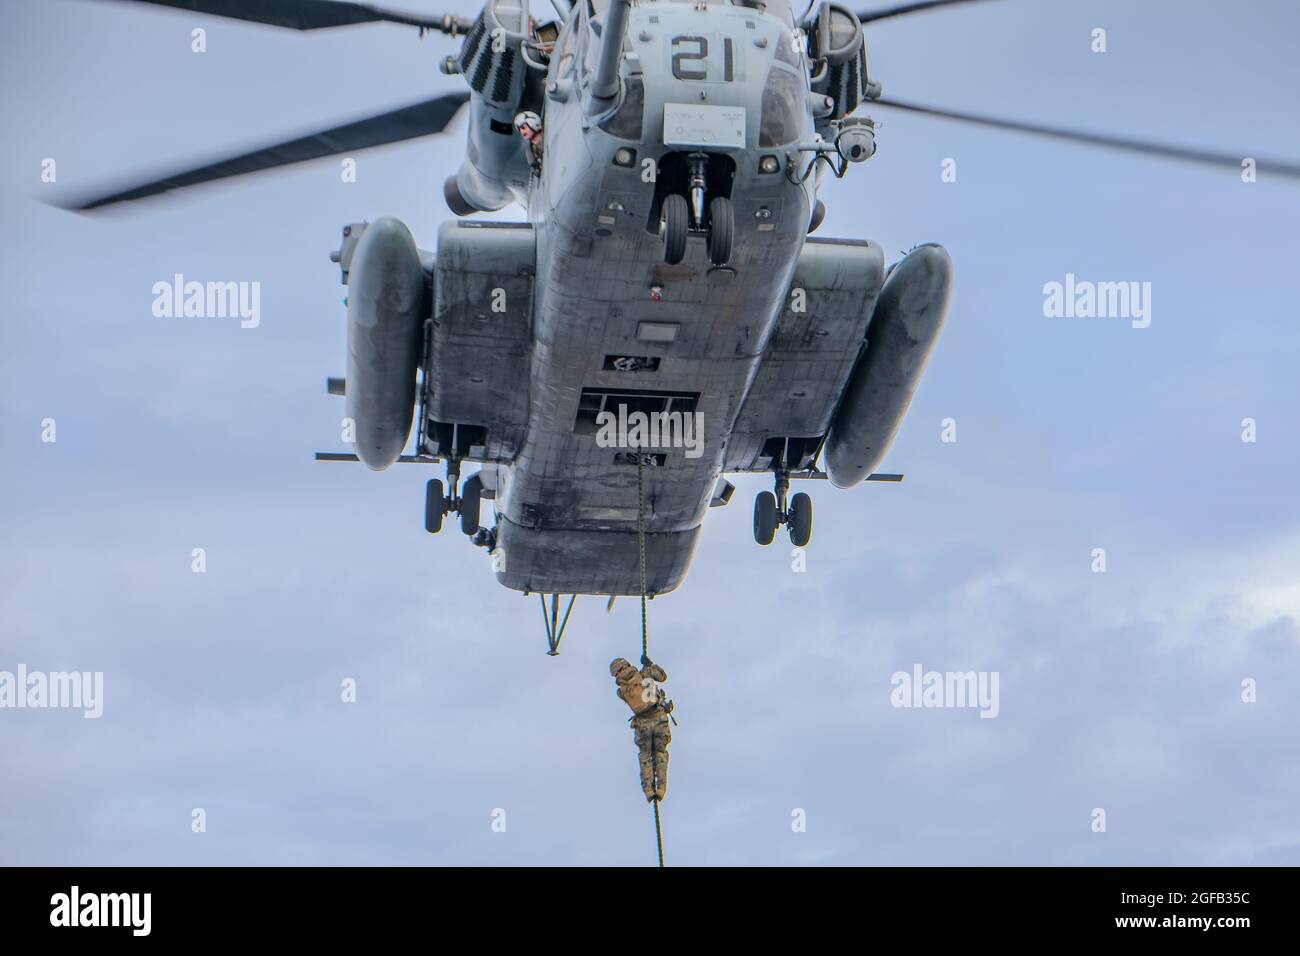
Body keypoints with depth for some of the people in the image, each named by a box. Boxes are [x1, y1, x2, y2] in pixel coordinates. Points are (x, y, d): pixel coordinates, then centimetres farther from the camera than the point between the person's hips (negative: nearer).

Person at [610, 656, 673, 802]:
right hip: (659, 719, 0)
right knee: (660, 753, 17)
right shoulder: (644, 674, -1)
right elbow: (662, 676, 16)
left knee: (645, 757, 17)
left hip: (642, 724, 0)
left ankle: (648, 790, 5)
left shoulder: (621, 691, 1)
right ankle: (661, 788, 7)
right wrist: (650, 664, 28)